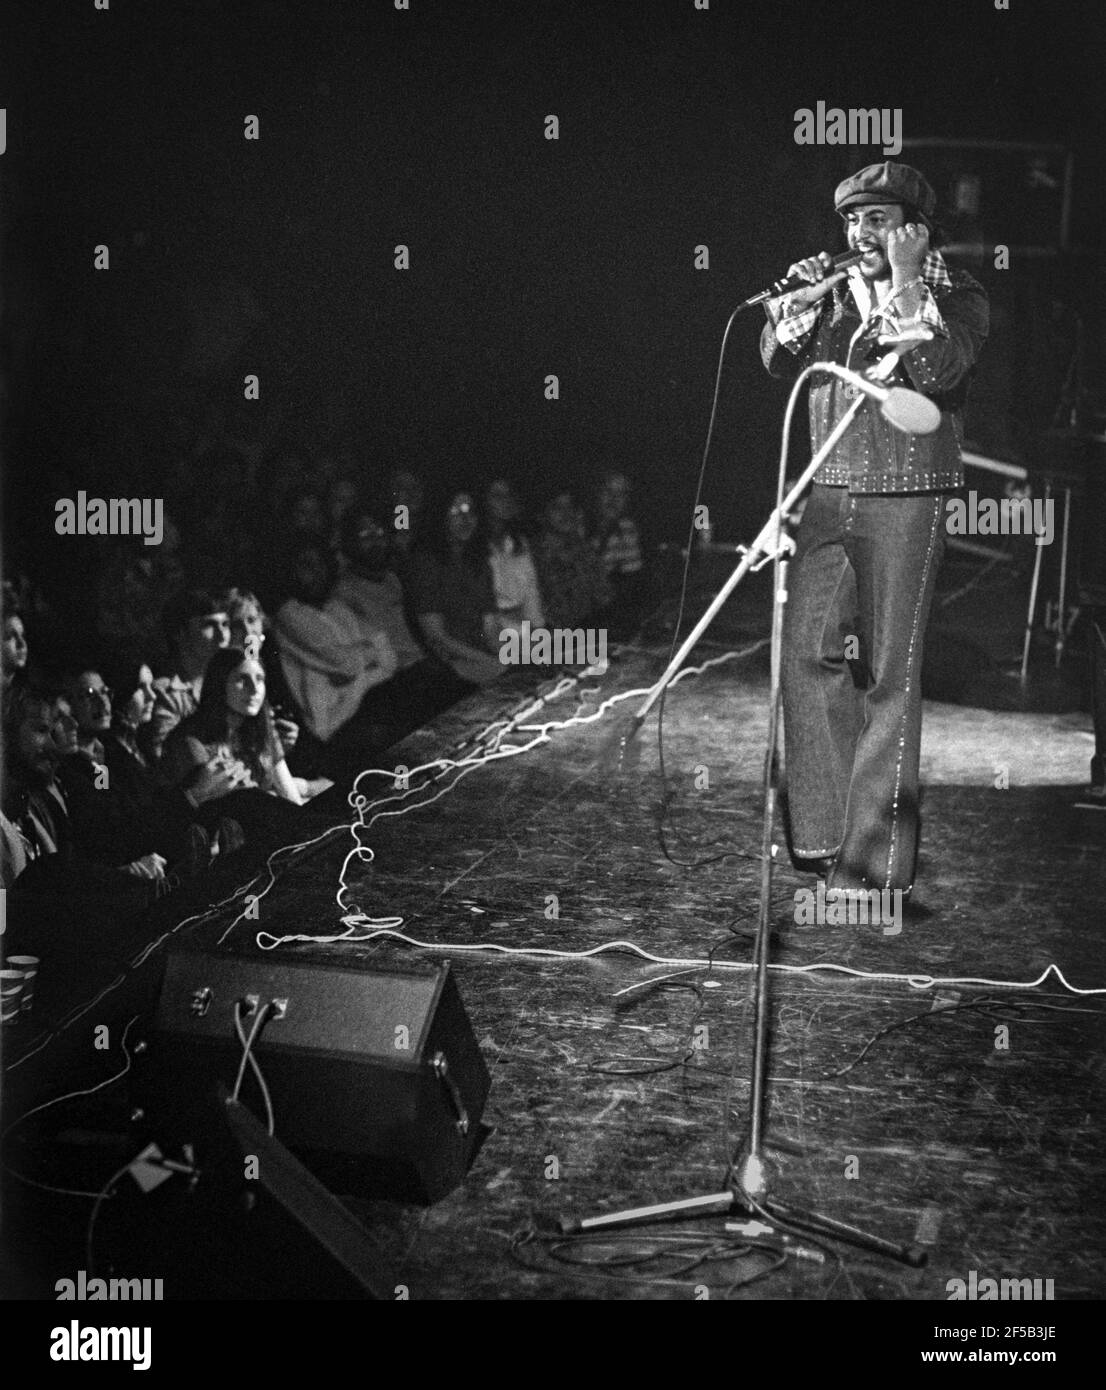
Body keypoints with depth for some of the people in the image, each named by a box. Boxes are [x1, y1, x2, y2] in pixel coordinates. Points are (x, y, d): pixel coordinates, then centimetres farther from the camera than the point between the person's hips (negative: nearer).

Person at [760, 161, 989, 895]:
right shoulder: (838, 290, 13)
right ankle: (826, 832, 17)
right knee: (808, 653, 4)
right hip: (830, 496, 5)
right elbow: (780, 359, 11)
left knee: (890, 675, -3)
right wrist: (800, 298, -5)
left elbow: (937, 373, -18)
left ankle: (880, 857, 4)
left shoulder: (957, 295, -1)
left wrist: (907, 281, -16)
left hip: (906, 503, -5)